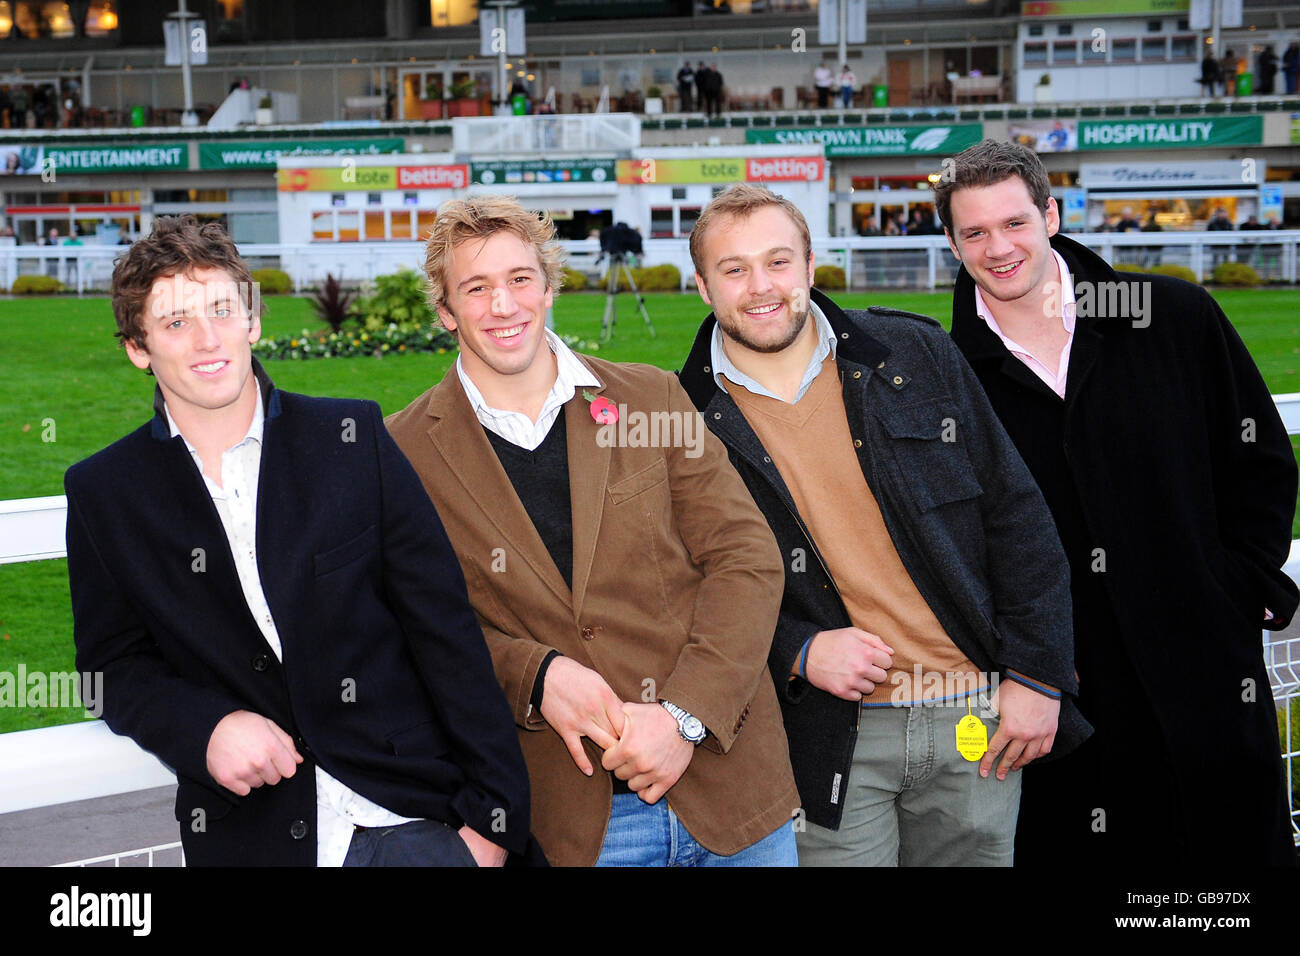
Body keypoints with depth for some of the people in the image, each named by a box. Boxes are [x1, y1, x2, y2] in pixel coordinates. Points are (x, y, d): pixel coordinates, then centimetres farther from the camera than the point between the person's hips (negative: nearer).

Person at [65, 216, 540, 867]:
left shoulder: (353, 438, 2)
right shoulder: (102, 494, 4)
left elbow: (446, 630, 0)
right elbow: (115, 665, 10)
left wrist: (491, 813, -5)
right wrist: (205, 729, -12)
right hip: (250, 836, 0)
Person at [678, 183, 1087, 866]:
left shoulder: (916, 355, 3)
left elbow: (1015, 514, 5)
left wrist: (1036, 675, -1)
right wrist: (797, 652, -14)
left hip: (975, 719, 2)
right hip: (832, 741, -2)